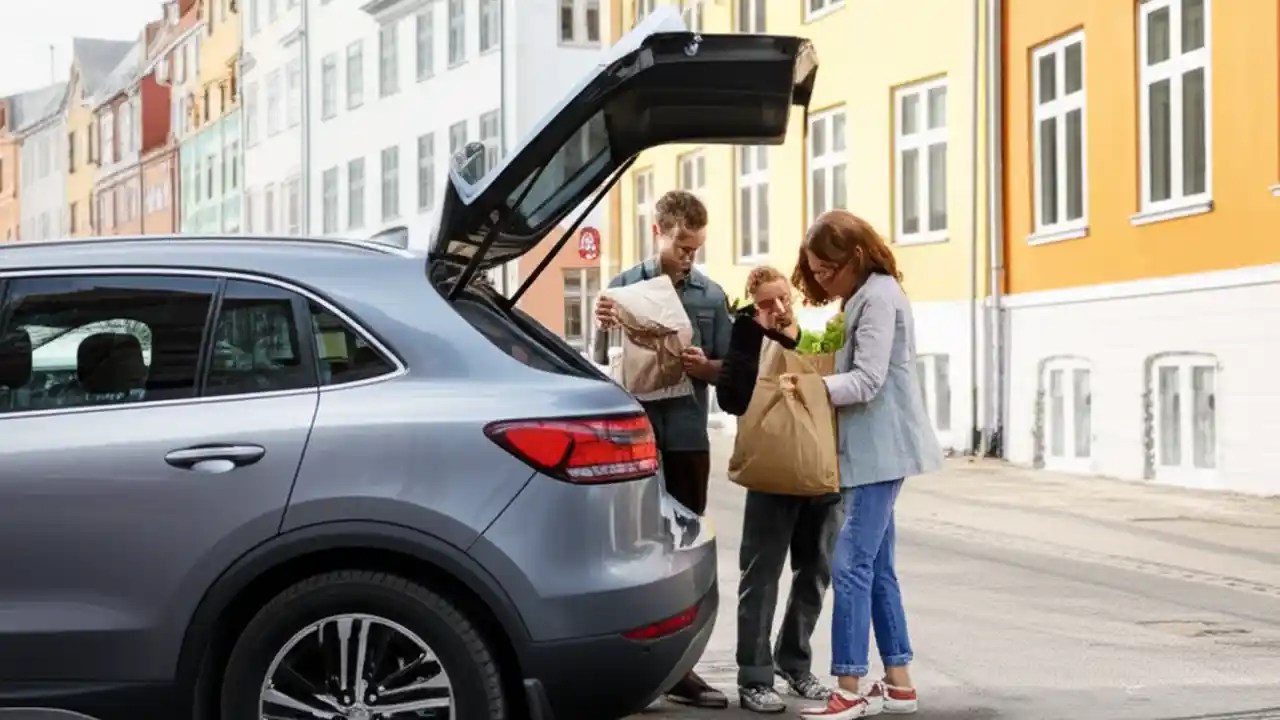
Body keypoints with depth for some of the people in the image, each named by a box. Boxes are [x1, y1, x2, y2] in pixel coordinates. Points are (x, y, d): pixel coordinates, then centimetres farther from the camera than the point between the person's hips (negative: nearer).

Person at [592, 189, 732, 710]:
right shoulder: (624, 286, -1)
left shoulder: (712, 296, 7)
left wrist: (703, 367, -12)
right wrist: (603, 328, -19)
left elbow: (728, 370, 10)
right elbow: (603, 363, 1)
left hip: (687, 440, 3)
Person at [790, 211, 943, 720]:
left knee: (851, 565, -12)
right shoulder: (866, 297, 18)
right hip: (873, 451, 10)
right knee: (876, 567, 12)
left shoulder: (879, 297, -13)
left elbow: (867, 381, -21)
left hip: (880, 450, -10)